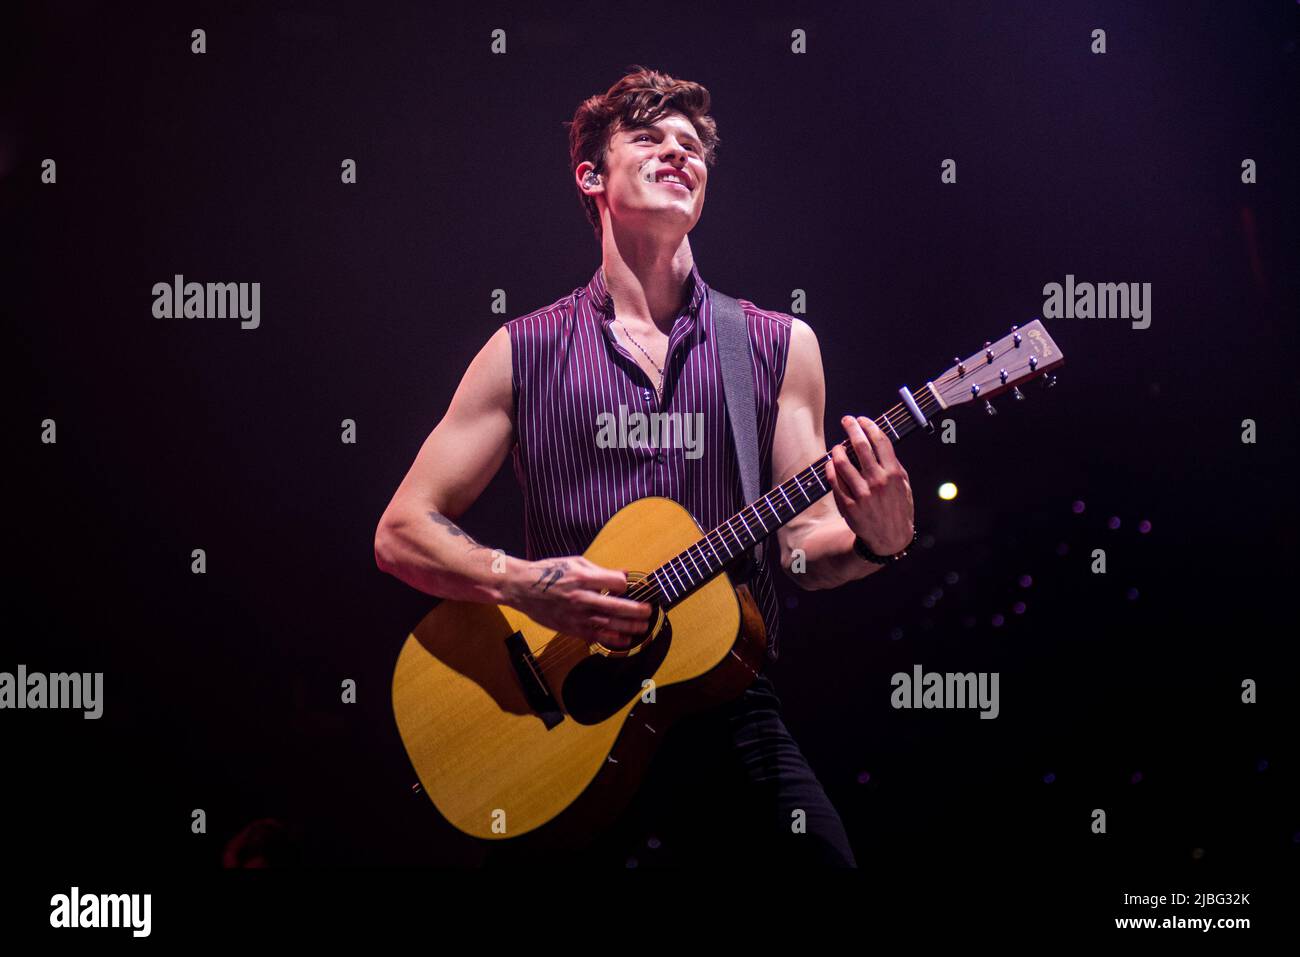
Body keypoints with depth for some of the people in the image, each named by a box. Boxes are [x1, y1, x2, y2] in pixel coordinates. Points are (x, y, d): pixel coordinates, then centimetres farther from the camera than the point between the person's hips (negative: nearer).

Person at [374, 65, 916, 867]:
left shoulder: (782, 347, 9)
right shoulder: (525, 352, 5)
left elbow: (804, 545, 5)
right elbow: (401, 533, 3)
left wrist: (876, 541, -16)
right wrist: (522, 583, -14)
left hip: (730, 704, 1)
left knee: (818, 853, -16)